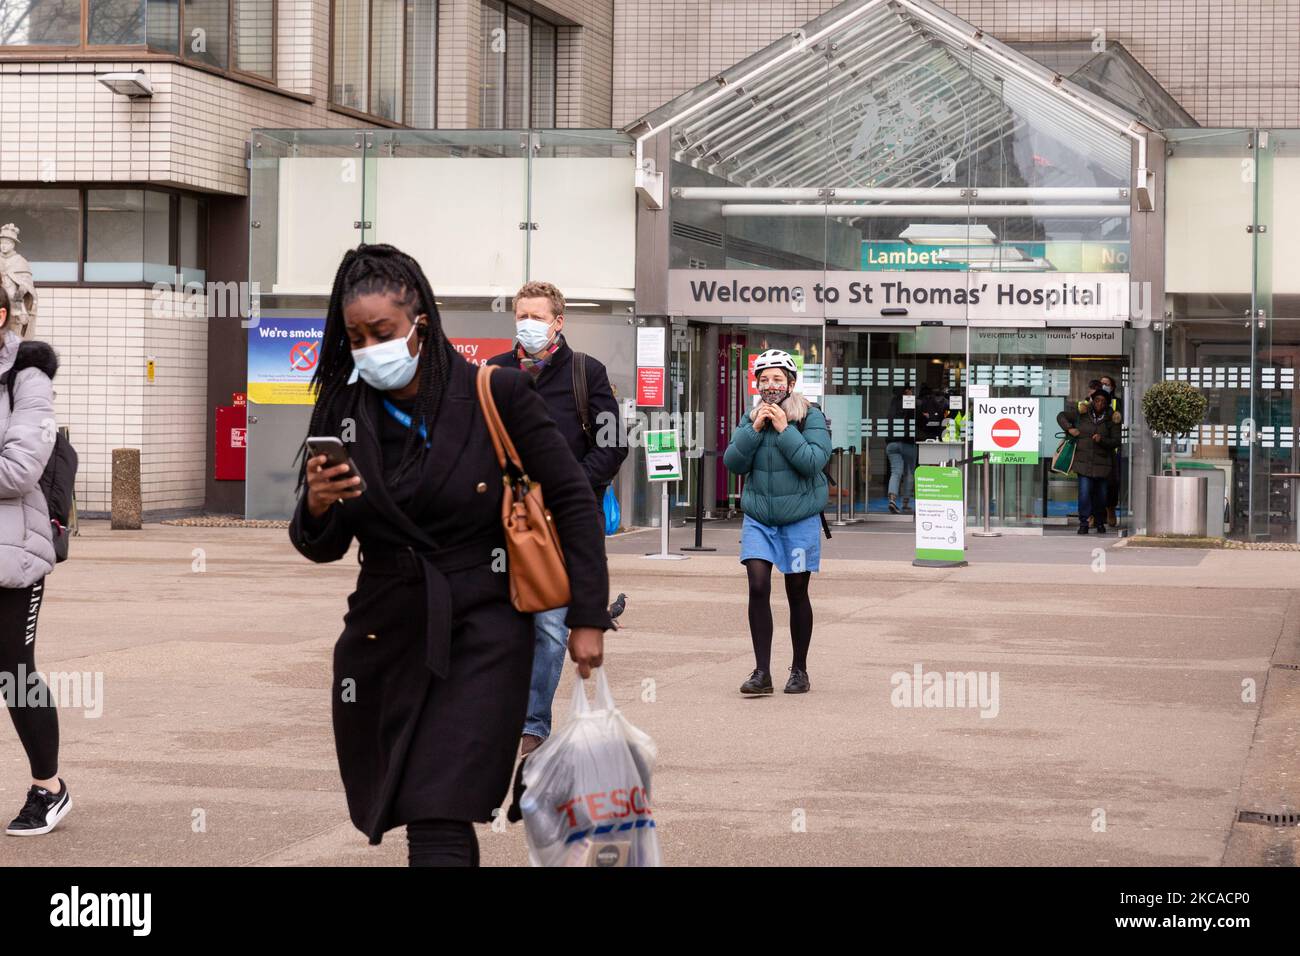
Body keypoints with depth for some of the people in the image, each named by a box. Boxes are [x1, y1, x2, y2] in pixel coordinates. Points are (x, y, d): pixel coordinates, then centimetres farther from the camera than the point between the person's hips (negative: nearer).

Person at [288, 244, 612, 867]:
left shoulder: (496, 395, -8)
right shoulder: (341, 412, 2)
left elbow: (570, 501, -1)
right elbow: (320, 549, 7)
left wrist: (588, 618, -5)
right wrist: (316, 506, -16)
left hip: (479, 630, -4)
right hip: (383, 629, 5)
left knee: (439, 825, -14)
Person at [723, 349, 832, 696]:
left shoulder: (811, 417, -7)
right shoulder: (751, 418, 5)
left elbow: (814, 462, -19)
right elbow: (733, 463, -3)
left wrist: (784, 429, -21)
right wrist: (755, 428, -14)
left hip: (799, 518, -2)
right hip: (758, 518, 3)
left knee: (797, 593, 6)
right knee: (758, 587, -10)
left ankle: (799, 670, 21)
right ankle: (762, 673, -7)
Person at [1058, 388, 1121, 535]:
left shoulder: (1111, 420, 4)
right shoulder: (1081, 414, 4)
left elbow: (1116, 441, 1)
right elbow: (1061, 416, 14)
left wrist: (1102, 440, -17)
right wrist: (1069, 428, -3)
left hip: (1102, 462, 1)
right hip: (1084, 461, -1)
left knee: (1100, 495, 7)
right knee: (1084, 492, -12)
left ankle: (1100, 523, 22)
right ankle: (1083, 524, -8)